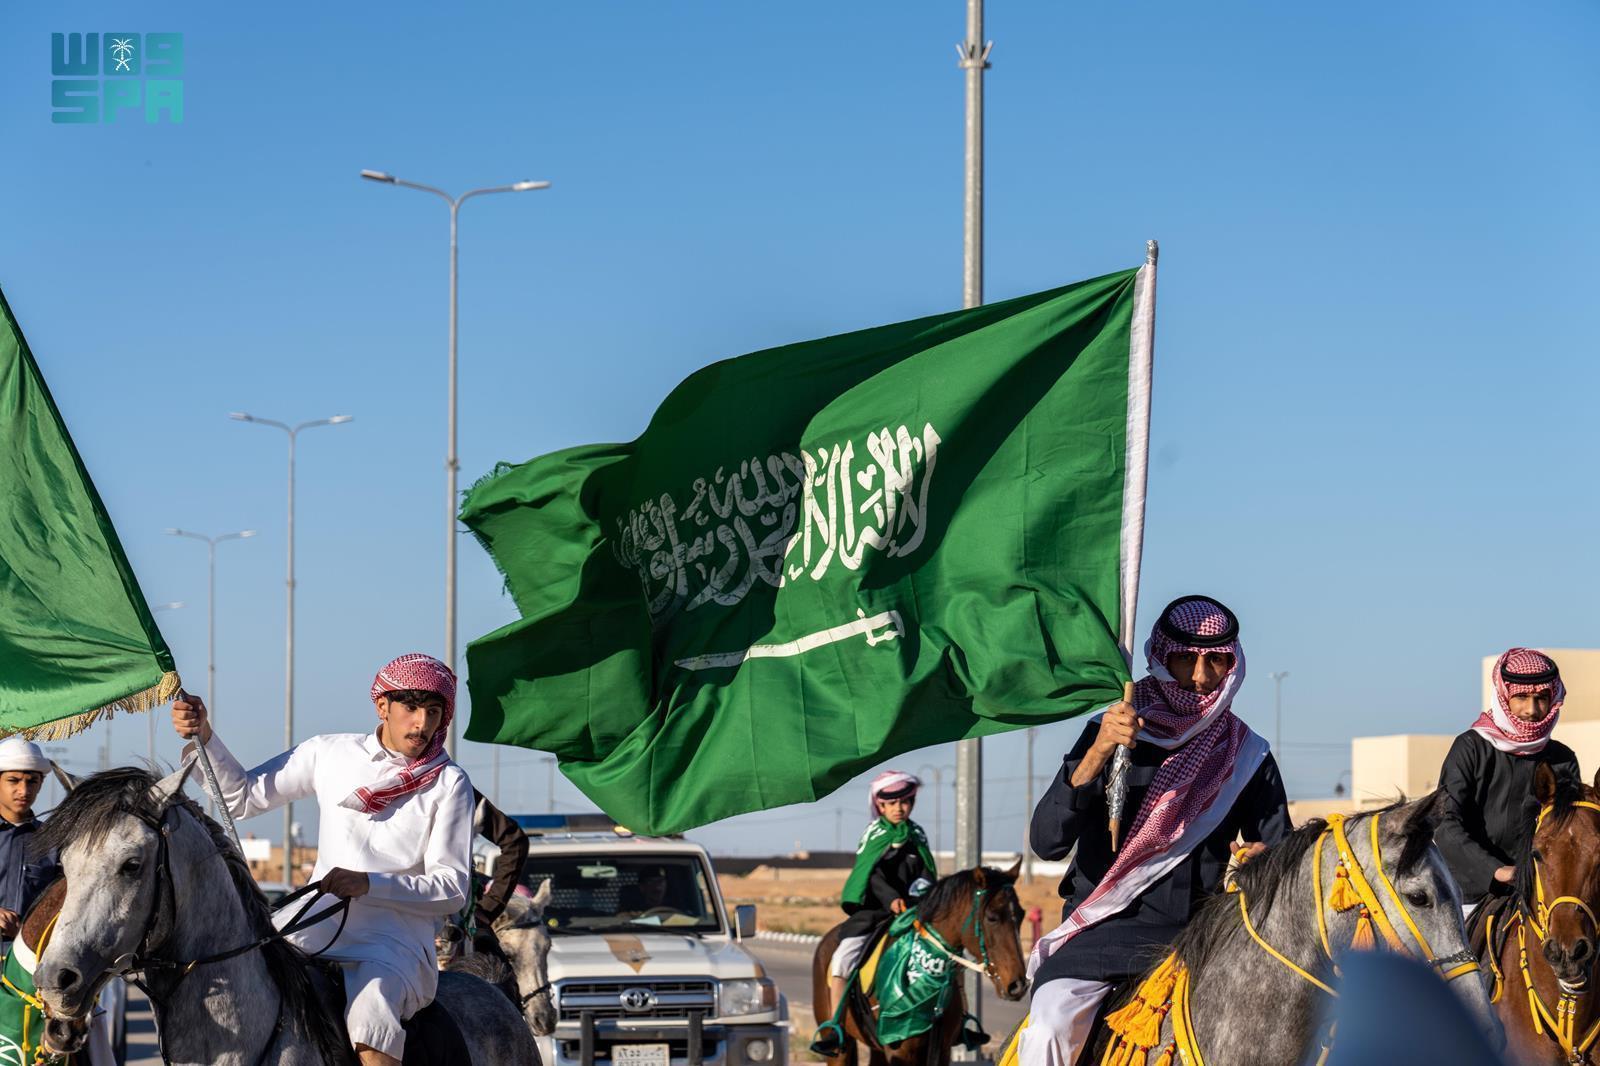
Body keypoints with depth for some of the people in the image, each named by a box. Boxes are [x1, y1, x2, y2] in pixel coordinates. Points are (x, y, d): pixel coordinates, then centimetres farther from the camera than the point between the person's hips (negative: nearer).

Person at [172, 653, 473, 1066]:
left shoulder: (448, 784, 1)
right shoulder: (330, 753, 9)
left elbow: (453, 888, -4)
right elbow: (241, 797, 13)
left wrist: (369, 883, -18)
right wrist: (203, 738, -3)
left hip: (395, 943, -4)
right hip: (316, 934, 4)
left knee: (370, 1012, -35)